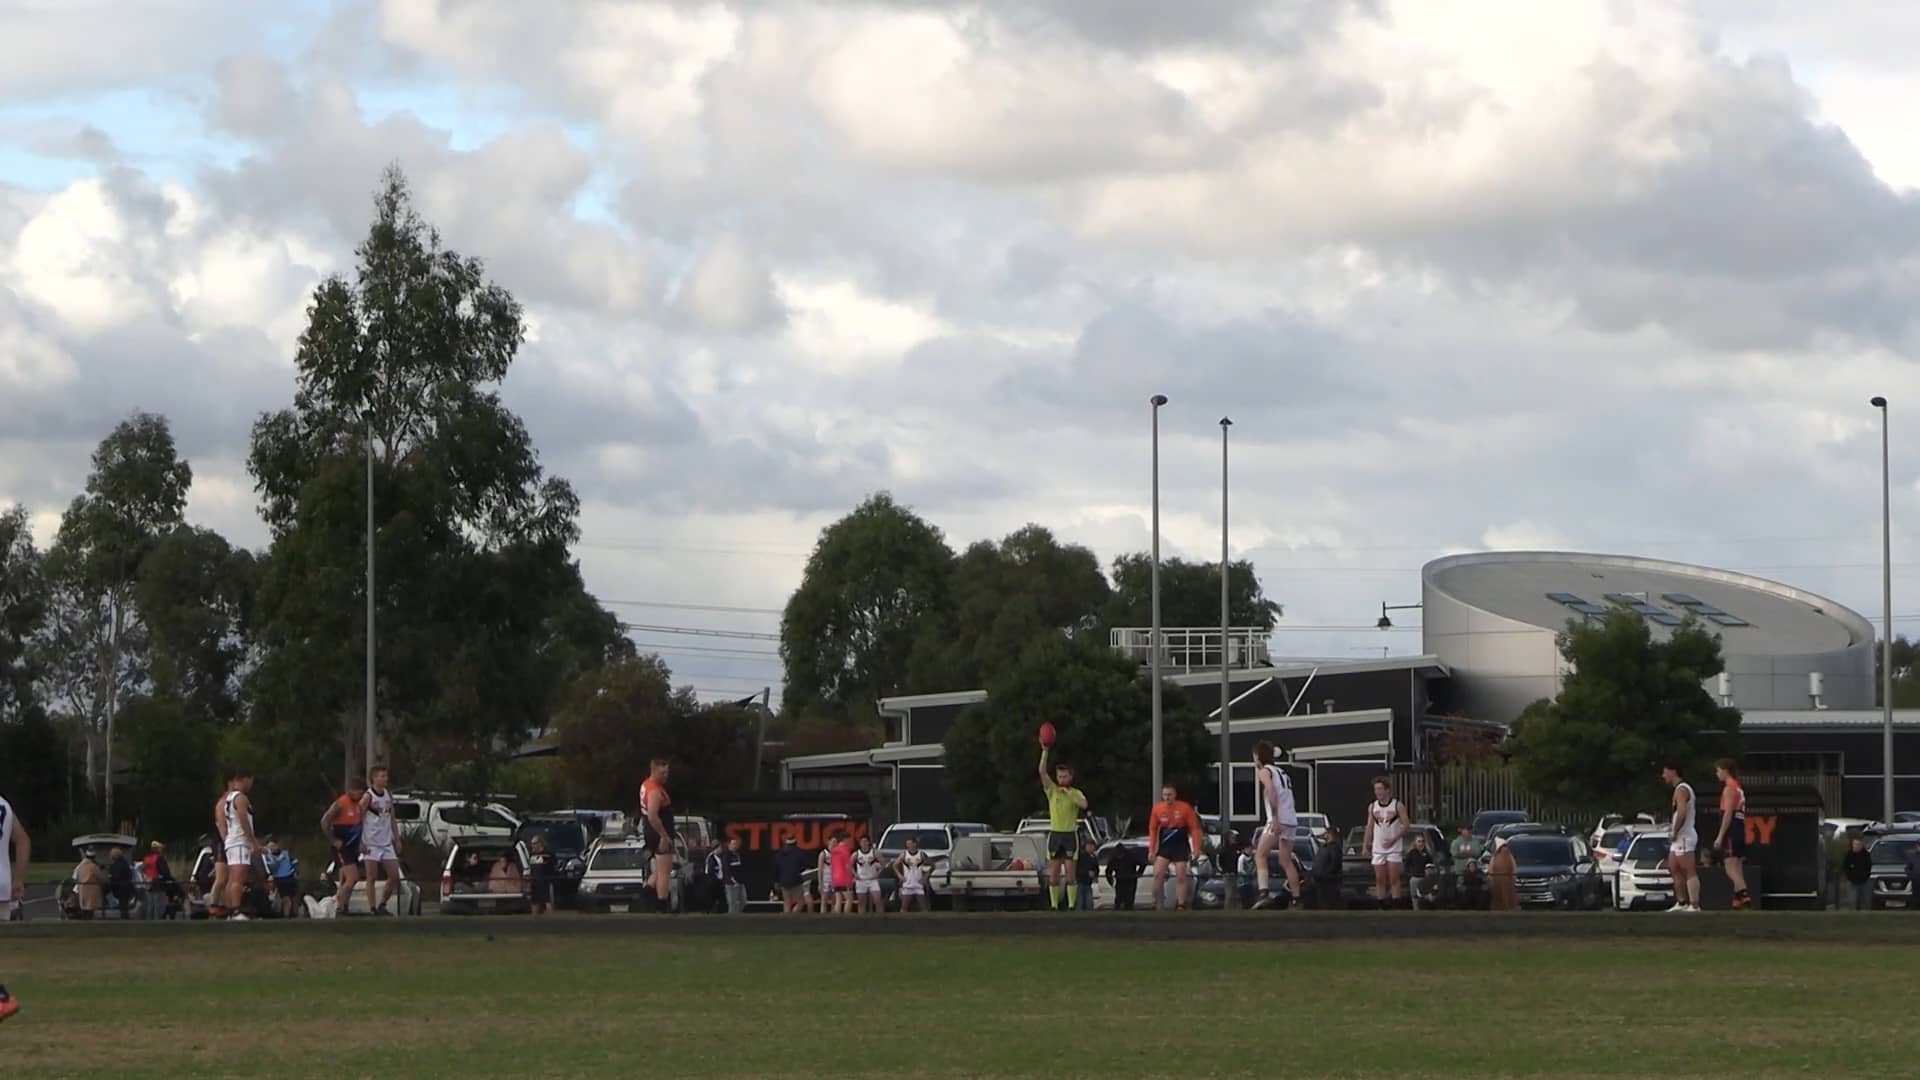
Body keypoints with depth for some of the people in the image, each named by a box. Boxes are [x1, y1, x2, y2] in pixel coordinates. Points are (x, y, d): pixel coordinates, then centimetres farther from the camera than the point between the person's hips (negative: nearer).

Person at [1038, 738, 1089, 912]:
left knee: (1070, 873, -4)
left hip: (1070, 834, -2)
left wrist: (1068, 793, -20)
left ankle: (1071, 905, -2)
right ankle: (1054, 906, 5)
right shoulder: (1052, 790, 6)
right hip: (1055, 833, 2)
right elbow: (1042, 771, -7)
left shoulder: (1075, 793, 3)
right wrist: (1045, 751, -15)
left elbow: (1084, 804, -18)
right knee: (1053, 874, 1)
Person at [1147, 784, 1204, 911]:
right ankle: (1157, 903, -2)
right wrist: (1151, 850, 3)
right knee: (1158, 874, -13)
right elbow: (1152, 829, 6)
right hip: (1164, 846, 1)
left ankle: (1181, 906, 8)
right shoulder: (1157, 809, -2)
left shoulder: (1185, 808, -8)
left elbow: (1194, 828, -3)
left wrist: (1196, 849, -7)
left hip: (1181, 847, -1)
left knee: (1181, 877, 0)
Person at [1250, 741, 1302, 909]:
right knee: (1286, 862, 13)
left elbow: (1271, 792, -17)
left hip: (1277, 819, -8)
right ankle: (1296, 900, 11)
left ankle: (1265, 893, -25)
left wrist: (1275, 818, -24)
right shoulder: (1281, 772, 24)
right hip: (1291, 820, 8)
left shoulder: (1264, 771, -1)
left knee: (1260, 856, -8)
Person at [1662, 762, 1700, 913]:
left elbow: (1682, 813, -26)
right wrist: (1673, 828, 13)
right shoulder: (1680, 789, 18)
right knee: (1673, 868, 16)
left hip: (1684, 837, -11)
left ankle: (1694, 905, -15)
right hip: (1679, 837, 11)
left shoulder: (1681, 790, -15)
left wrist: (1675, 831, -20)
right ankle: (1681, 902, 21)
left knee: (1689, 872, -12)